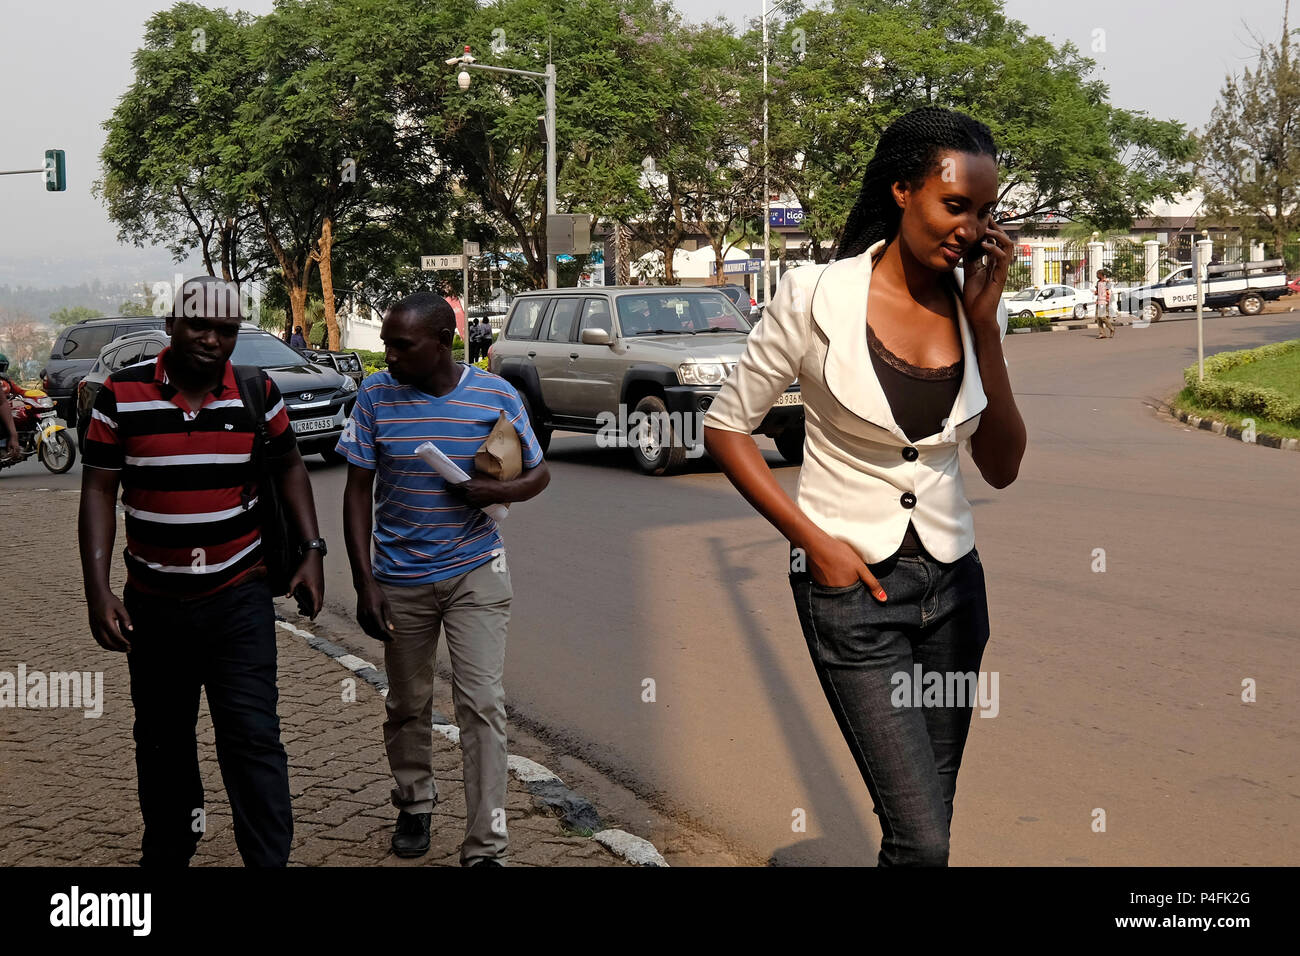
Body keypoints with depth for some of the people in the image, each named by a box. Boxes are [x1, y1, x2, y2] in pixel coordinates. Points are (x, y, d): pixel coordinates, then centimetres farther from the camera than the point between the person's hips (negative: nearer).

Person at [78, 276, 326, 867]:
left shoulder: (257, 394, -2)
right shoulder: (122, 394, -6)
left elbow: (288, 467, 11)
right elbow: (98, 489, -3)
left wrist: (312, 551, 1)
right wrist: (97, 590, -10)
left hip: (239, 599, -1)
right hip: (153, 602, 1)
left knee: (252, 739, -7)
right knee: (162, 742, 16)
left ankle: (270, 860, 1)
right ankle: (167, 852, 35)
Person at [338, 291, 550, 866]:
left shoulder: (496, 396, -8)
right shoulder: (376, 394, -6)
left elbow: (539, 474, 5)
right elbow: (358, 490, -1)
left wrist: (498, 491, -18)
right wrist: (364, 582, -6)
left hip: (475, 574, -1)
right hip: (400, 577, 2)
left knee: (482, 706, -8)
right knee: (408, 705, 14)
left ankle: (485, 848, -2)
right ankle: (414, 804, 39)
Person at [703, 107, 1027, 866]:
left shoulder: (975, 307, 3)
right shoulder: (818, 297, -11)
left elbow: (1002, 468, 1)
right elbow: (726, 427, -4)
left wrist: (985, 328, -9)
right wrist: (814, 541, -12)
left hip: (952, 580, 5)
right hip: (851, 582, -5)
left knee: (930, 821, 14)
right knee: (922, 838, -11)